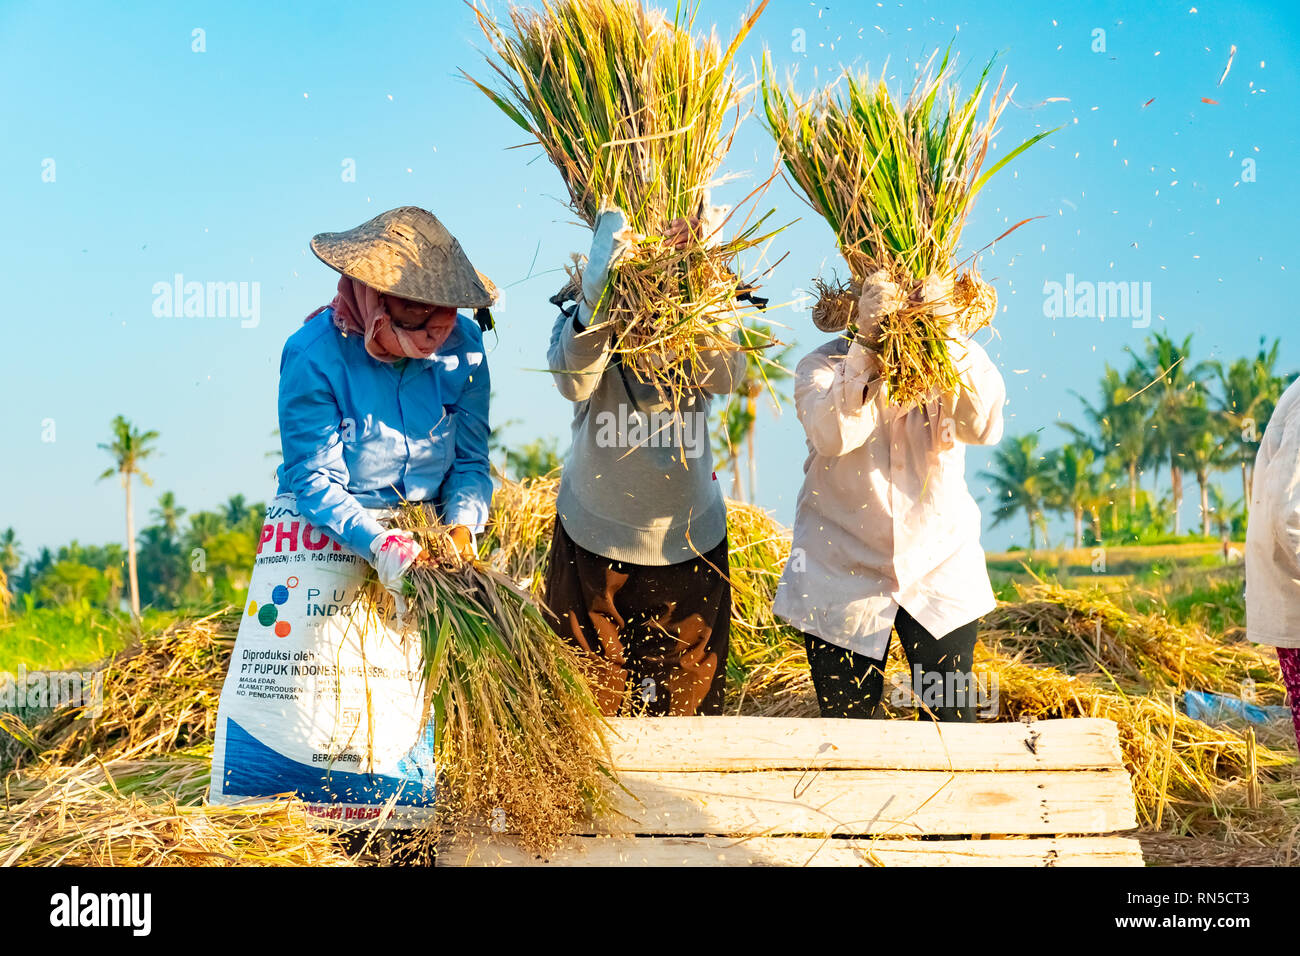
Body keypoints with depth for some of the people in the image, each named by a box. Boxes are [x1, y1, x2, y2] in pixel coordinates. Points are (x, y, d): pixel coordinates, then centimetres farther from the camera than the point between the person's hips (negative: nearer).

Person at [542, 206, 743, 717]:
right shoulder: (583, 316, -9)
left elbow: (727, 374, -27)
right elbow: (574, 380, -31)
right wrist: (598, 294, -49)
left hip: (690, 541, 2)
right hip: (594, 540, -1)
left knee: (687, 695, 13)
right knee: (591, 698, 8)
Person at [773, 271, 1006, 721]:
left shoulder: (955, 357, -2)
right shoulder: (823, 365, -5)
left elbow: (984, 427, -22)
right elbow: (832, 435, -26)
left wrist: (950, 339, -33)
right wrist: (867, 345, -36)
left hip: (939, 566, 1)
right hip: (841, 578, -1)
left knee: (951, 722, 1)